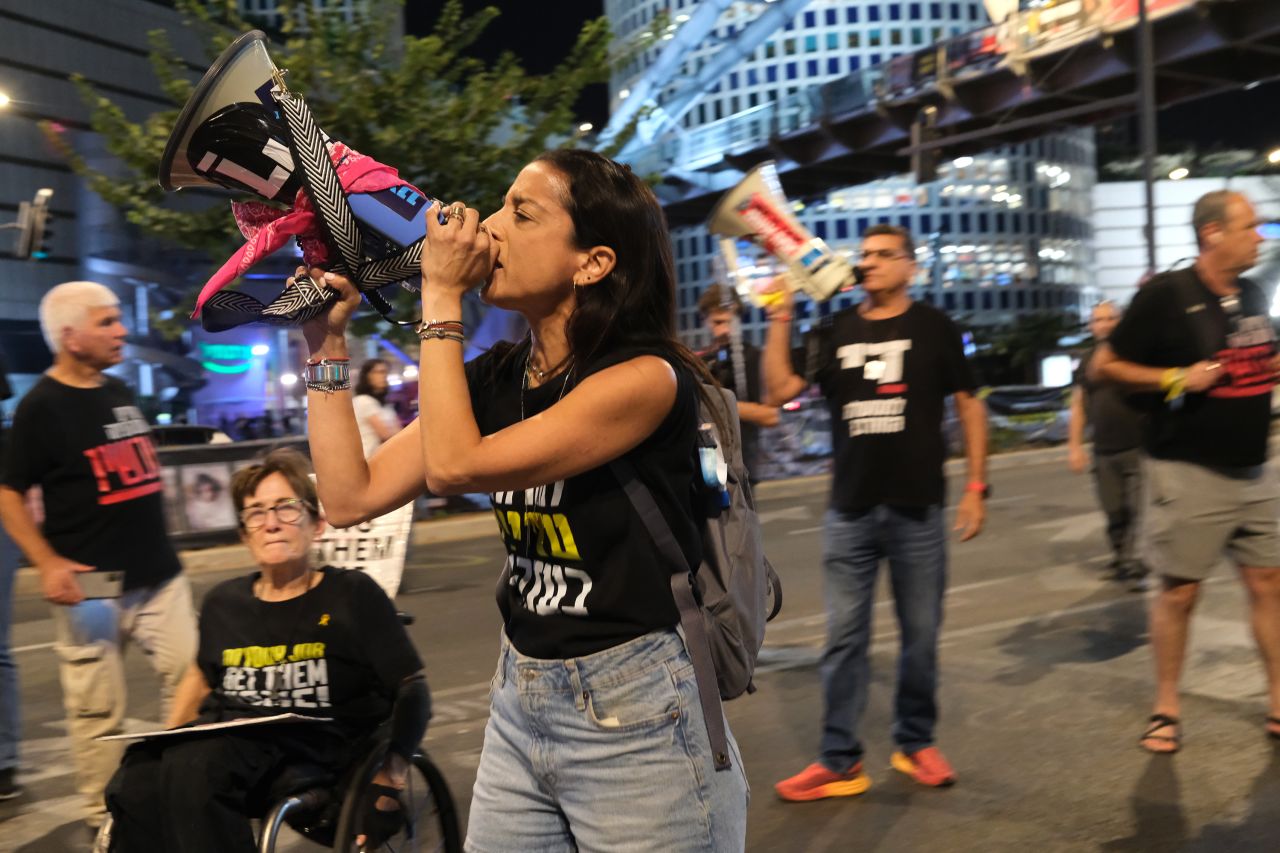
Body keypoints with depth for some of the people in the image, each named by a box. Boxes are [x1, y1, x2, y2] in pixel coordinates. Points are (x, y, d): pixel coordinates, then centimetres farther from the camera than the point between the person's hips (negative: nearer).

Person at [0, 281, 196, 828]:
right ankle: (104, 819, 18)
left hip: (159, 576, 6)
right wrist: (47, 564, -18)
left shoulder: (120, 393, 11)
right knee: (98, 708, 3)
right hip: (92, 585, -6)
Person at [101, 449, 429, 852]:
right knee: (136, 782, -29)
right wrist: (166, 740, 20)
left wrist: (394, 768, -14)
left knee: (194, 762, -34)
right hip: (223, 735, 5)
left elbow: (412, 688, 1)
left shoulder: (353, 595, 2)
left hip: (310, 744, -4)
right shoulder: (224, 602, 18)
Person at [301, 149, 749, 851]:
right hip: (517, 709, 6)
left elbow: (455, 467, -25)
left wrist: (440, 298, -17)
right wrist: (327, 343, -1)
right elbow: (351, 496, 0)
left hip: (636, 719, -6)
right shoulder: (493, 379, 2)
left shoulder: (647, 377, -18)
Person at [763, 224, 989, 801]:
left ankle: (916, 743, 26)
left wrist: (976, 485, 0)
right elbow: (778, 391, 0)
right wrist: (780, 320, -7)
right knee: (844, 638, 4)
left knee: (920, 635, 8)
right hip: (849, 512, 2)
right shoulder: (834, 331, 8)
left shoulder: (933, 328, 2)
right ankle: (839, 760, 11)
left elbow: (968, 406, 5)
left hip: (918, 511, -1)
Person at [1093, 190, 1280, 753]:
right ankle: (1166, 710, 15)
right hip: (1188, 471, -6)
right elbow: (1105, 366, -10)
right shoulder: (1167, 294, -11)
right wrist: (1176, 378, -19)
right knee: (1179, 590, 2)